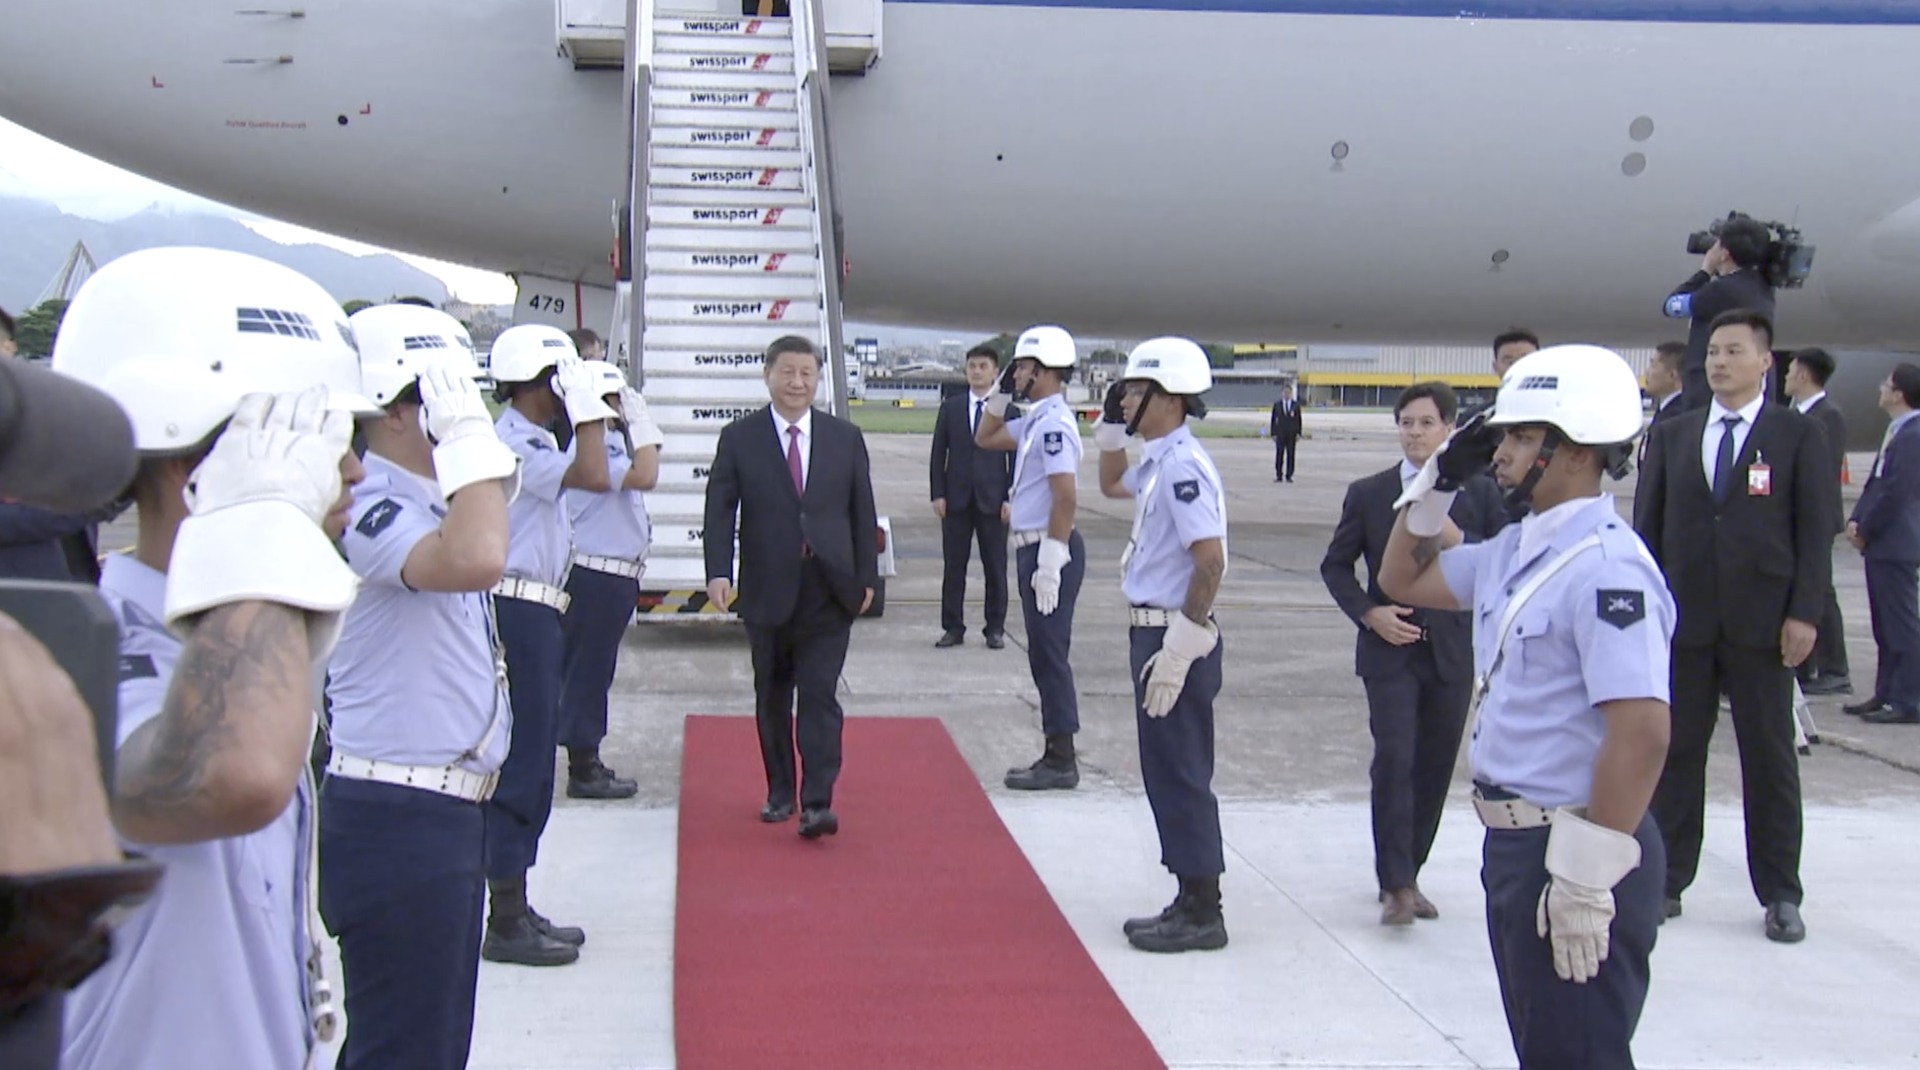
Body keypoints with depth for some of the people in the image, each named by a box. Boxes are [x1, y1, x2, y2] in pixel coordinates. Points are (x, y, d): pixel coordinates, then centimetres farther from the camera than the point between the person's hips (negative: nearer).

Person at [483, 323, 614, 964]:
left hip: (534, 613, 11)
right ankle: (506, 923, 0)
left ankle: (516, 911, 23)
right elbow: (594, 477, -26)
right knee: (520, 764, -6)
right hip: (519, 612, -11)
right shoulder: (515, 443, -15)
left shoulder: (534, 441, 17)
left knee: (533, 765, 15)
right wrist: (587, 410, -17)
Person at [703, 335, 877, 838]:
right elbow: (720, 510, -1)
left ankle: (817, 803, -10)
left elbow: (862, 512, 9)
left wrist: (866, 577, 5)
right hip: (768, 590, 1)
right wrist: (718, 571, -13)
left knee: (819, 694, -8)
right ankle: (779, 792, 25)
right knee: (772, 696, 11)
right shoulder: (738, 438, 2)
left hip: (828, 589, 0)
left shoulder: (845, 438, 6)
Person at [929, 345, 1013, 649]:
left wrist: (1010, 498, -6)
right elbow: (938, 453, 8)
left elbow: (1016, 457, 2)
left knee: (995, 567, 3)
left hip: (993, 499, -2)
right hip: (956, 498, 2)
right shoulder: (950, 408, 8)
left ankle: (995, 629, 11)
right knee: (953, 566, 4)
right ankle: (953, 627, 11)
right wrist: (938, 494, -1)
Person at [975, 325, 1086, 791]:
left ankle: (1061, 762, 0)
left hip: (1050, 549, -10)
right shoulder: (1036, 421, 13)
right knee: (1044, 655, 13)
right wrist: (1001, 392, 16)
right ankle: (1057, 756, 19)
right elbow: (985, 438, 29)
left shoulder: (1055, 423, -17)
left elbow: (1066, 497, -24)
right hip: (1034, 546, 10)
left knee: (1049, 653, -6)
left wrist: (1050, 564, -24)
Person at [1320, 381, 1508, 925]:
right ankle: (1397, 885, -8)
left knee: (1435, 768, 8)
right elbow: (1335, 564, 8)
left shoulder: (1479, 492, 1)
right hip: (1390, 649, -1)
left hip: (1454, 651, 1)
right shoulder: (1368, 493, 2)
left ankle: (1407, 874, 22)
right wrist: (1368, 612, -6)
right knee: (1393, 762, -11)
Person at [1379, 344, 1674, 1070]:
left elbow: (1641, 732, -27)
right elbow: (1404, 580, 24)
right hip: (1512, 841, 9)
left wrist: (1590, 878, -26)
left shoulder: (1606, 567, -20)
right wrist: (1438, 483, 10)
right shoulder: (1515, 550, 9)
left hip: (1574, 853, -9)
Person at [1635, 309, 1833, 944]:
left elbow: (1815, 531, -1)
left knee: (1770, 757, 4)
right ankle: (1667, 880, 16)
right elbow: (1648, 526, 10)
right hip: (1684, 620, 2)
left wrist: (1805, 613, -9)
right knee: (1676, 751, 7)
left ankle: (1780, 894, 12)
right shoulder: (1672, 437, 10)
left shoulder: (1799, 437, 2)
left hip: (1762, 623, -2)